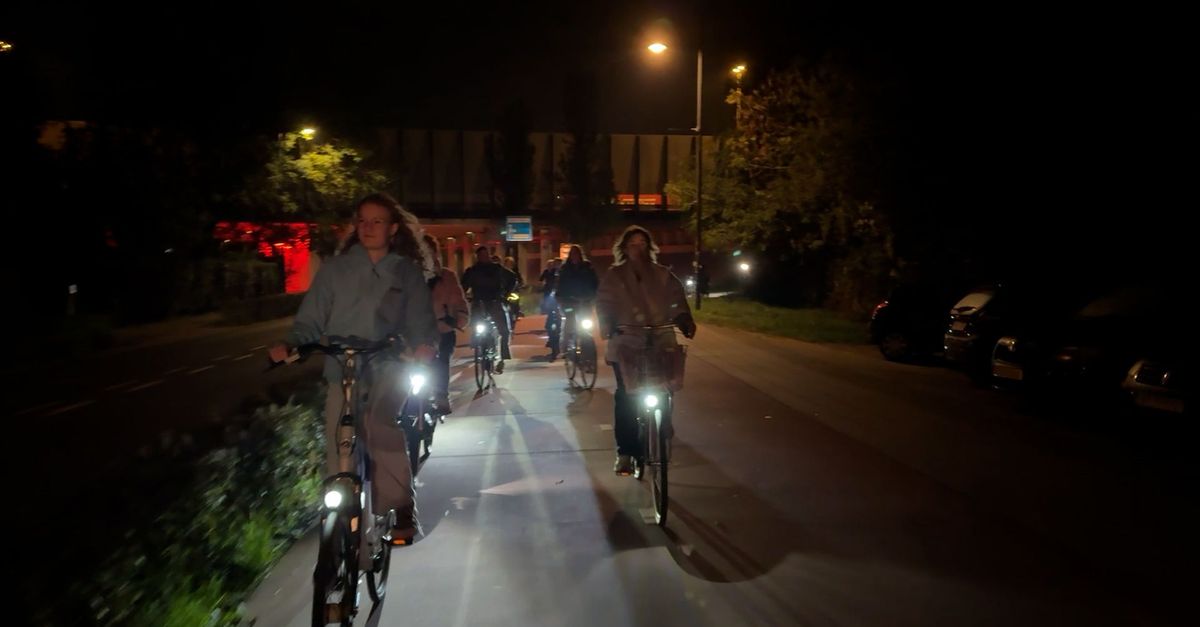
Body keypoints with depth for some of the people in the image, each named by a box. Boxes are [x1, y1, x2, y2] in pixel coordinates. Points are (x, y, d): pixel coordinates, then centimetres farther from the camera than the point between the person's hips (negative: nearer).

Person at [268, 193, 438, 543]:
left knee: (382, 428, -25)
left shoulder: (407, 271, 8)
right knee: (339, 450, 2)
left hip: (387, 366, -1)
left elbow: (420, 319, 5)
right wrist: (291, 344, -14)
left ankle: (400, 510, -13)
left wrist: (424, 344, -16)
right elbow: (311, 319, 5)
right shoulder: (335, 268, 8)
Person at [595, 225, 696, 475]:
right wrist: (607, 324, -20)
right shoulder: (614, 276, 7)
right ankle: (625, 452, 6)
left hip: (660, 344, 1)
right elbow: (604, 303, -1)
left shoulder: (662, 275, 10)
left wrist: (685, 321, -17)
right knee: (625, 399, -3)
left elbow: (677, 300, 1)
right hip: (626, 345, -1)